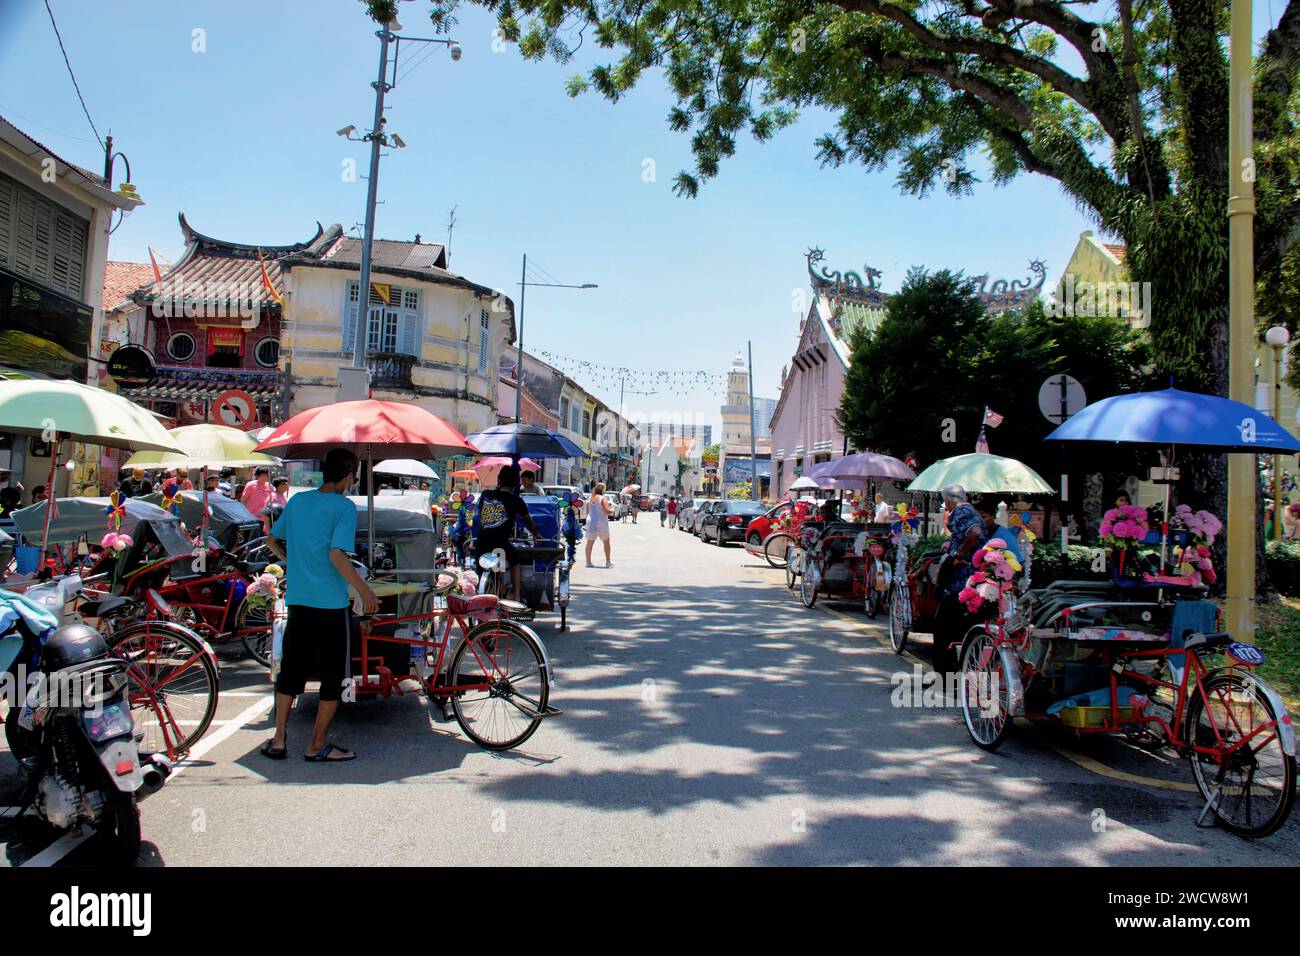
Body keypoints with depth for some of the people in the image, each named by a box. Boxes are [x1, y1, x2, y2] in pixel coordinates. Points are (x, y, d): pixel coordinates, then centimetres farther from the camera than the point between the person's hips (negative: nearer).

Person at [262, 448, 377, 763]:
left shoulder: (297, 501, 8)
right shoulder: (344, 506, -11)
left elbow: (272, 541, 18)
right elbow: (337, 556, -21)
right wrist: (365, 591, -14)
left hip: (297, 600, 6)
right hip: (331, 604, -6)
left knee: (290, 671, 16)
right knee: (334, 676, 6)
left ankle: (278, 741, 20)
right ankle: (318, 745, 12)